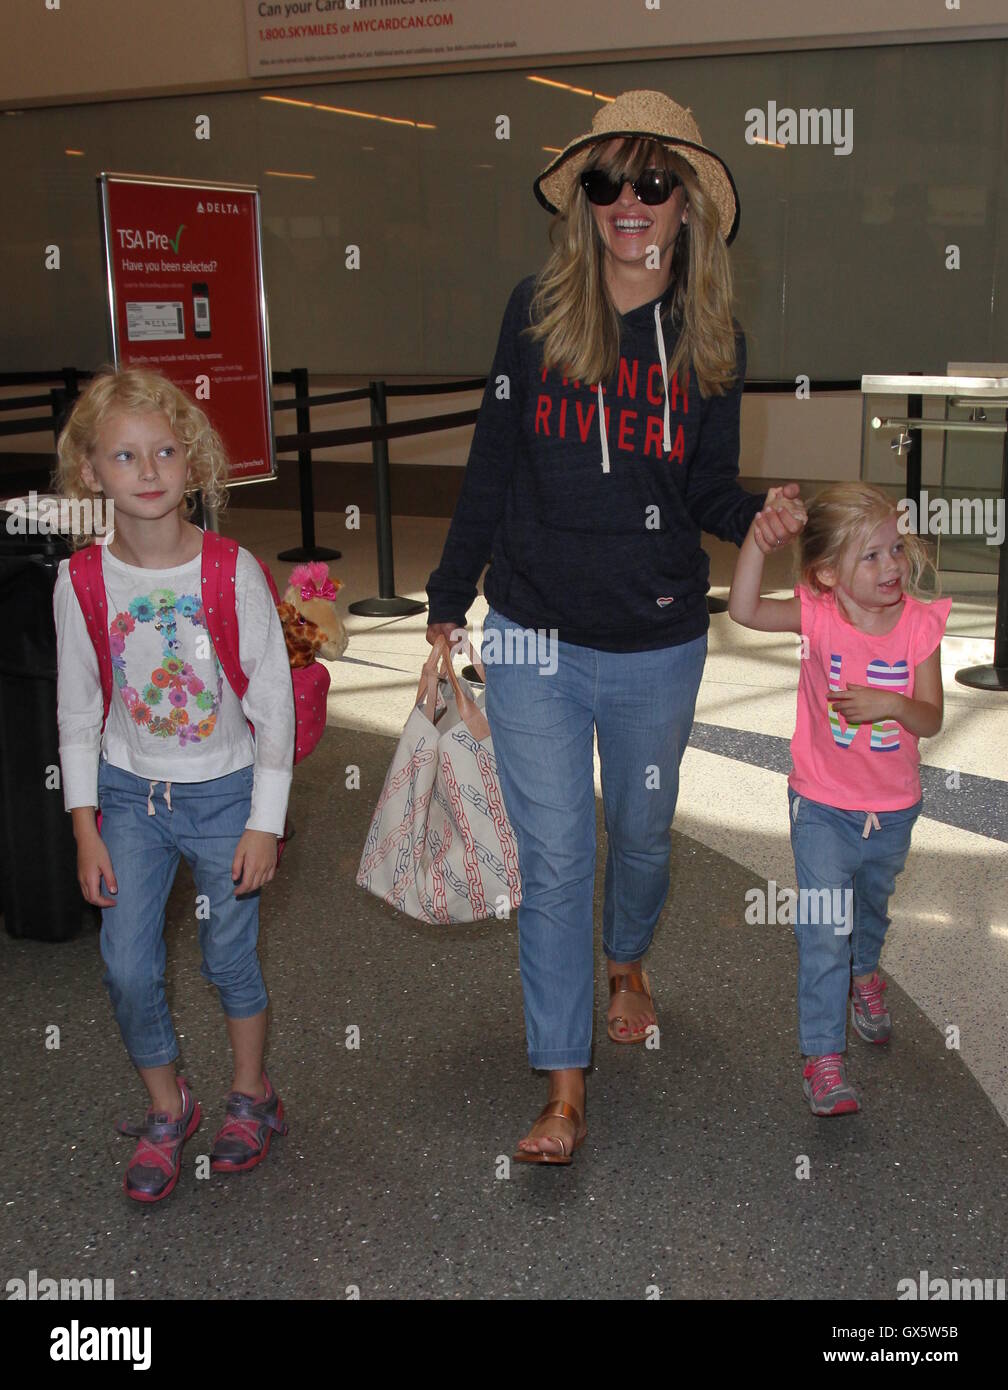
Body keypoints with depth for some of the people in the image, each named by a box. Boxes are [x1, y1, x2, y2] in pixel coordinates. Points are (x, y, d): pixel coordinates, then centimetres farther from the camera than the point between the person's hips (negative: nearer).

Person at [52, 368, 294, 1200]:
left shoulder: (232, 572, -16)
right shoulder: (81, 581, -9)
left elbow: (275, 703, -10)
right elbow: (76, 712, 1)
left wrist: (265, 822, -10)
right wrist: (85, 825, 0)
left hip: (223, 794, -2)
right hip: (128, 794, 2)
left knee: (232, 959, 11)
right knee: (128, 969, 4)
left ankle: (251, 1095, 37)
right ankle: (167, 1109, 30)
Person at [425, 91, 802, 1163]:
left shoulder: (712, 340, 1)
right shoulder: (536, 310, -3)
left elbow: (705, 487, 6)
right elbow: (491, 464, 2)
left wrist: (753, 513, -17)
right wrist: (449, 600, 5)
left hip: (658, 646, 2)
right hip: (535, 639, -1)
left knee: (642, 835, 19)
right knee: (553, 859, 1)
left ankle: (627, 957, 53)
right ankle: (563, 1091, 12)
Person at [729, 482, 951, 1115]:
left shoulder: (920, 623, -12)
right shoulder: (818, 615, -17)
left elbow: (931, 719, -12)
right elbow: (746, 610, -32)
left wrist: (892, 703, -33)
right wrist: (760, 535, -41)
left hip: (894, 809, 3)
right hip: (823, 808, -3)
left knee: (873, 906, 28)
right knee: (824, 933, -4)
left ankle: (864, 974, 59)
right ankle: (824, 1055, 8)